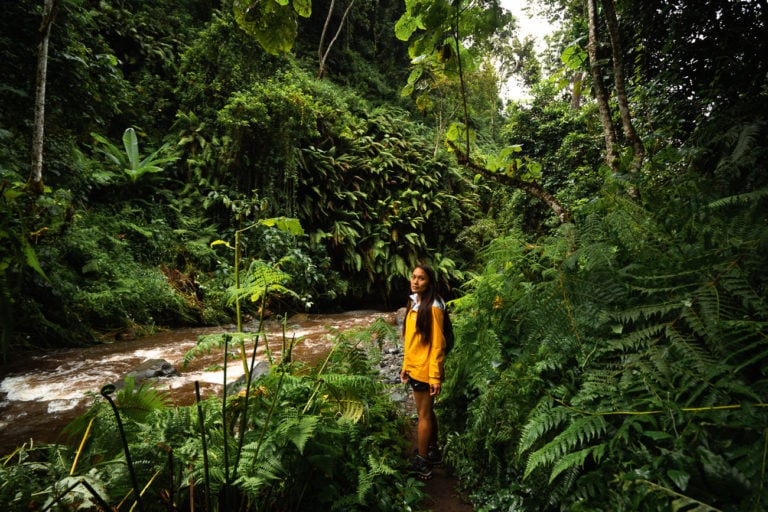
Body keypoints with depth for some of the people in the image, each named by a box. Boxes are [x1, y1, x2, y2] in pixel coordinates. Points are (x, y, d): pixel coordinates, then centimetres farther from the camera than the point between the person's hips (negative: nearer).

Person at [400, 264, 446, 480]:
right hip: (415, 368, 8)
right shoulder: (414, 303, 6)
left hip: (425, 370, -8)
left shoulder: (432, 308, -19)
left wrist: (435, 376, -19)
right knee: (427, 412, 21)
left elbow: (437, 345, -19)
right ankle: (433, 452, 37)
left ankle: (422, 463, 20)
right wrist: (406, 366, 14)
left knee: (423, 415, 5)